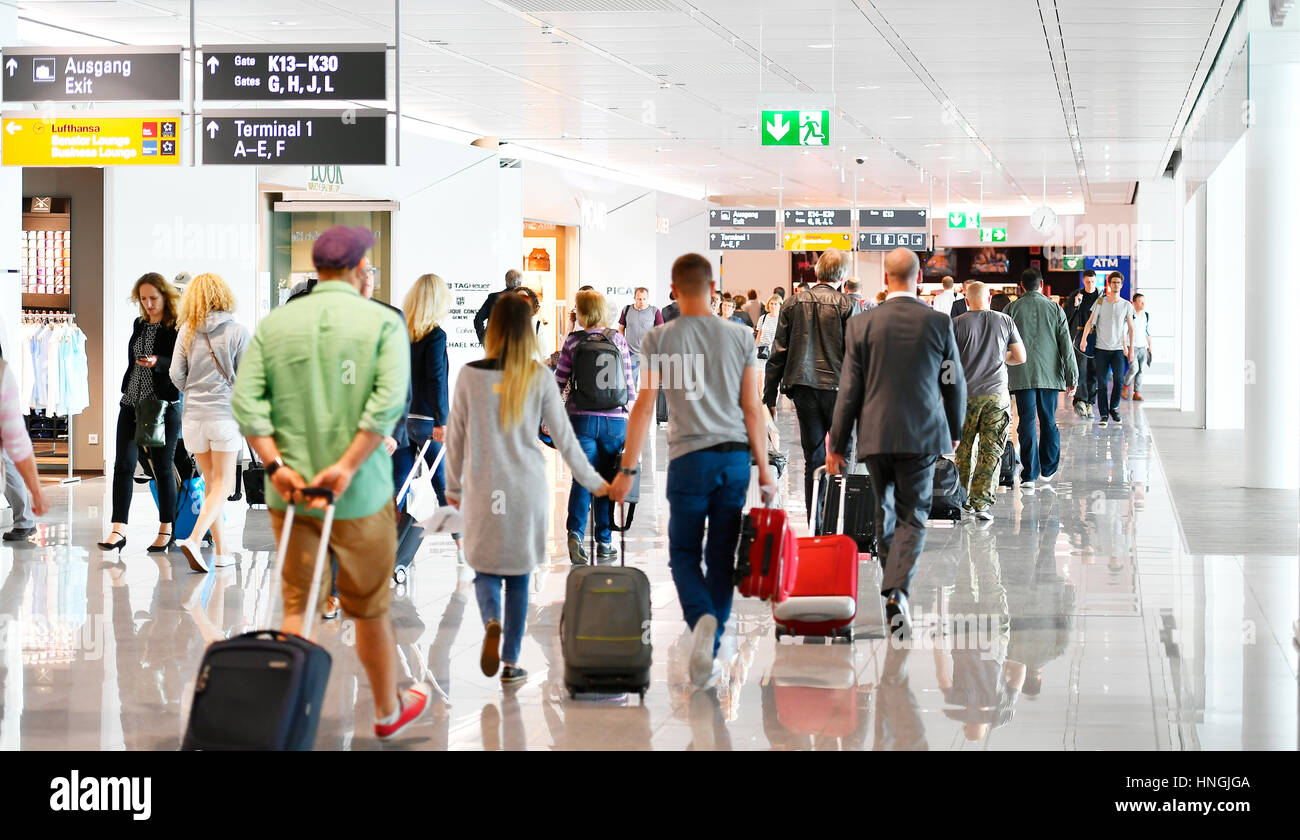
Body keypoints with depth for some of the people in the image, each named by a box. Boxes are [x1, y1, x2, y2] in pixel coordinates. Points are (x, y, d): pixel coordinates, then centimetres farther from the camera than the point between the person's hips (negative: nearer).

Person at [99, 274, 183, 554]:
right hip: (132, 404, 5)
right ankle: (119, 530, -7)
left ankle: (167, 530, 15)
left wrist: (157, 362, -28)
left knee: (163, 468, 3)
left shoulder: (177, 328, -7)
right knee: (123, 465, -5)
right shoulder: (140, 325, 12)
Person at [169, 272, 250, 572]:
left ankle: (221, 549, 17)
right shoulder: (238, 331, -5)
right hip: (225, 413, -3)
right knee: (222, 484, 2)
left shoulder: (187, 331, 2)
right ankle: (194, 539, -18)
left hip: (193, 415, 3)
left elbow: (176, 374, 0)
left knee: (211, 482, 15)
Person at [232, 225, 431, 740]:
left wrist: (275, 465, -10)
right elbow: (389, 399, -18)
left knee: (297, 606, 9)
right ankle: (388, 711, 30)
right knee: (370, 609, 13)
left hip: (289, 492, 2)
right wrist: (346, 467, -20)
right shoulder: (383, 322, -4)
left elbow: (246, 399, -6)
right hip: (362, 494, -2)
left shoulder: (274, 324, 5)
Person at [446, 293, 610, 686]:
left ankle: (492, 622, -19)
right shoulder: (539, 377, -3)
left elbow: (456, 435, 2)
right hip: (527, 488, 1)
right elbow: (563, 436, 1)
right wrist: (592, 480, 13)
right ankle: (511, 662, 12)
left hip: (483, 489, -1)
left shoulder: (470, 375, -4)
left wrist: (453, 486, 15)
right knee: (519, 573, 11)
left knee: (485, 568, 11)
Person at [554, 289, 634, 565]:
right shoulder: (618, 339, 3)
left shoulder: (573, 341, -1)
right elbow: (628, 381, 4)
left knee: (582, 478, 0)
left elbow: (559, 382, 0)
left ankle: (575, 532, -20)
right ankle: (604, 542, 13)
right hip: (614, 418, 1)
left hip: (582, 418, -1)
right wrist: (630, 413, 14)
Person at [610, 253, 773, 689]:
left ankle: (702, 617, -21)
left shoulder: (658, 339, -2)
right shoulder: (740, 336, 3)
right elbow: (752, 408, 3)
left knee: (684, 553, 8)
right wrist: (763, 468, 11)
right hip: (735, 456, 2)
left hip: (689, 457, -2)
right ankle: (709, 654, 11)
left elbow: (644, 407, -5)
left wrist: (628, 469, 0)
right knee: (721, 556, 9)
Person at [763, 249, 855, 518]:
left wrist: (769, 397, 9)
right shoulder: (845, 305, -5)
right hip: (836, 387, -3)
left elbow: (778, 353, 6)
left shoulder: (794, 303, 6)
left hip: (803, 387, 3)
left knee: (813, 458, 7)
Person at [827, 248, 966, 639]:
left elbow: (849, 389, -2)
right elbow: (955, 384, 4)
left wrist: (836, 444, 5)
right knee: (913, 516, 2)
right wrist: (954, 431, 21)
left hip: (875, 434, 1)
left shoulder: (862, 324, -3)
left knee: (884, 514, 18)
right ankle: (896, 590, -19)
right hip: (921, 435, -1)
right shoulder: (939, 323, -3)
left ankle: (894, 589, 30)